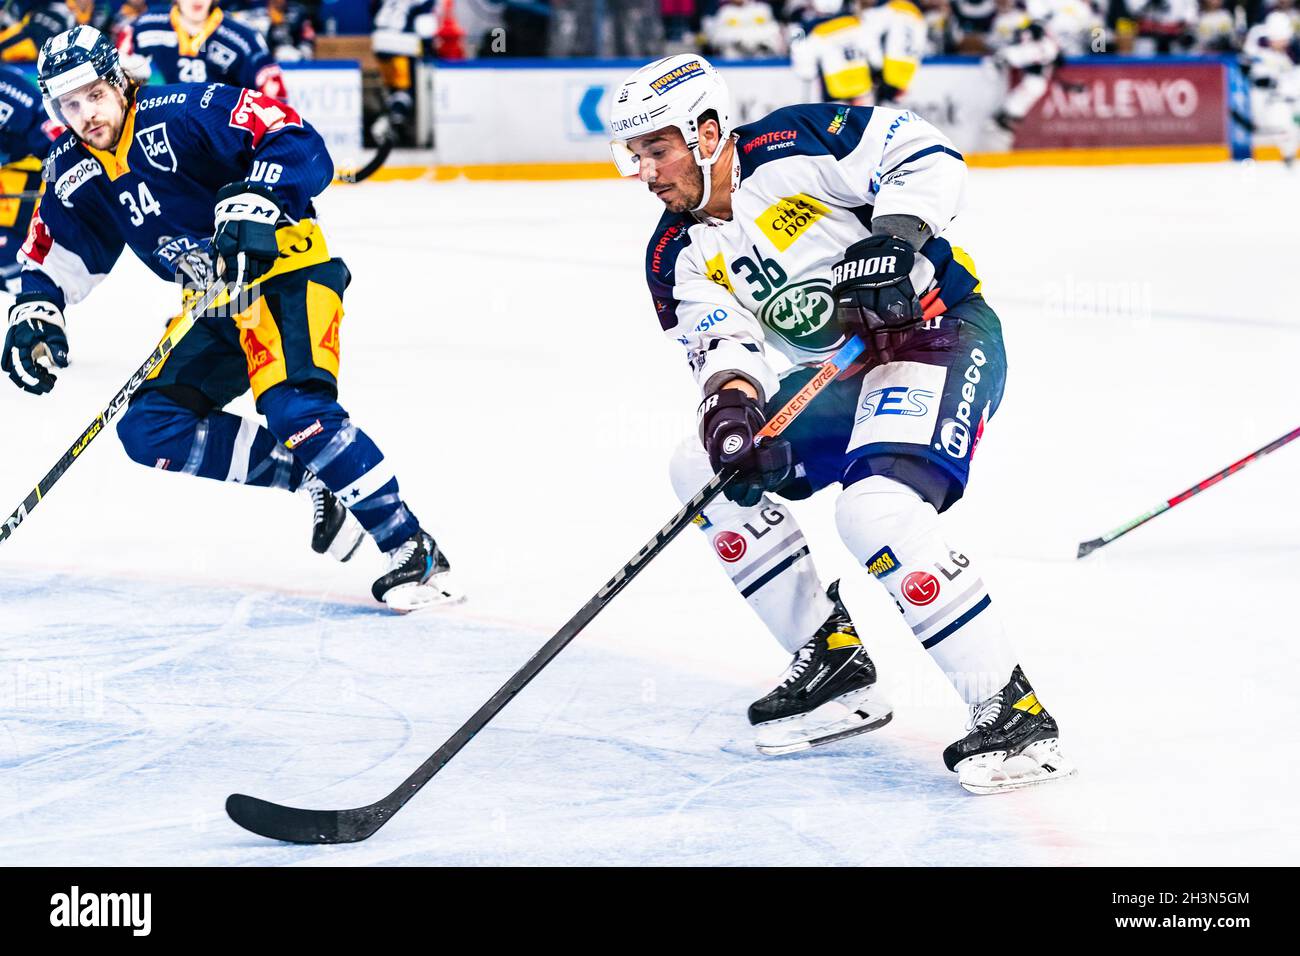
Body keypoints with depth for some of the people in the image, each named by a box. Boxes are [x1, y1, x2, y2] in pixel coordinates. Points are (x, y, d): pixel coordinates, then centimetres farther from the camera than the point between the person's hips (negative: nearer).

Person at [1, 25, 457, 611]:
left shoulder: (182, 113, -18)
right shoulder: (73, 174, 4)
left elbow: (298, 144, -23)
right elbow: (55, 256, 17)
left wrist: (255, 203, -37)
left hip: (286, 270, -8)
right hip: (216, 305, 8)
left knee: (294, 410, -29)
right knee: (148, 430, -4)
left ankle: (413, 550, -25)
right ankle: (311, 478, -2)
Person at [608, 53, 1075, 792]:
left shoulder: (795, 144, -14)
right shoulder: (678, 257, 4)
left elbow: (928, 155, -14)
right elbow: (726, 342, -8)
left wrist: (896, 234, -29)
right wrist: (732, 403, -29)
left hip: (941, 334, -9)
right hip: (839, 377, 9)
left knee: (877, 511, -30)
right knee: (705, 468, 3)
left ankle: (1017, 717, -25)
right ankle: (834, 665, 9)